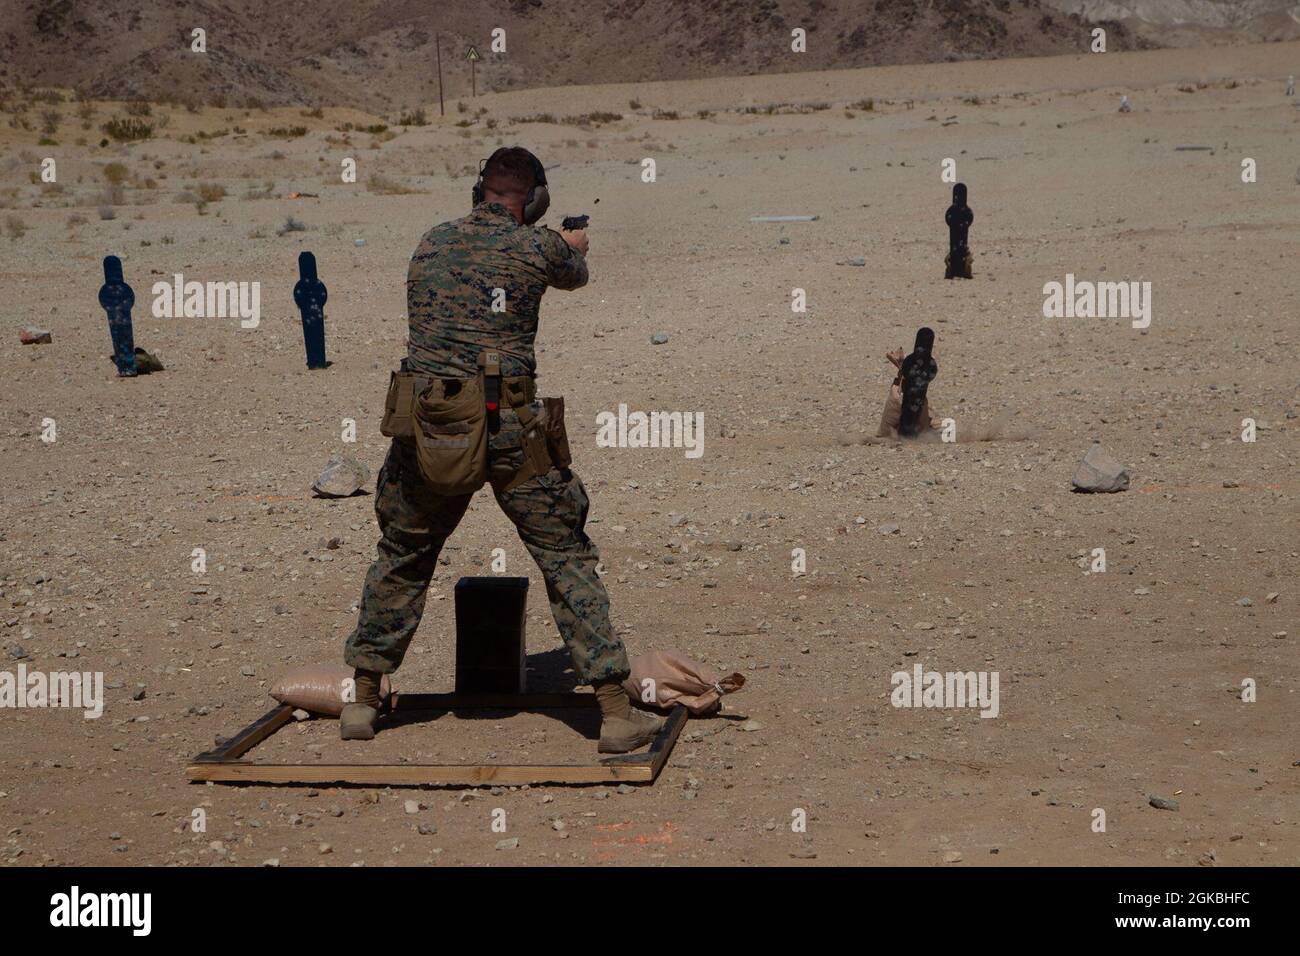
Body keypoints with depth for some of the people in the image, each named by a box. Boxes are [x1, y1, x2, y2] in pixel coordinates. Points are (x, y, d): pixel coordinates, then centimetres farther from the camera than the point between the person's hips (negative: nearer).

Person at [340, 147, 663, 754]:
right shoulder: (539, 249, 0)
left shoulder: (431, 243, 10)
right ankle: (615, 711, 3)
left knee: (402, 557, 20)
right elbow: (575, 275, 22)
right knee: (567, 557, 5)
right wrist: (575, 245, 47)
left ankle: (364, 699, 27)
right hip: (509, 430, -3)